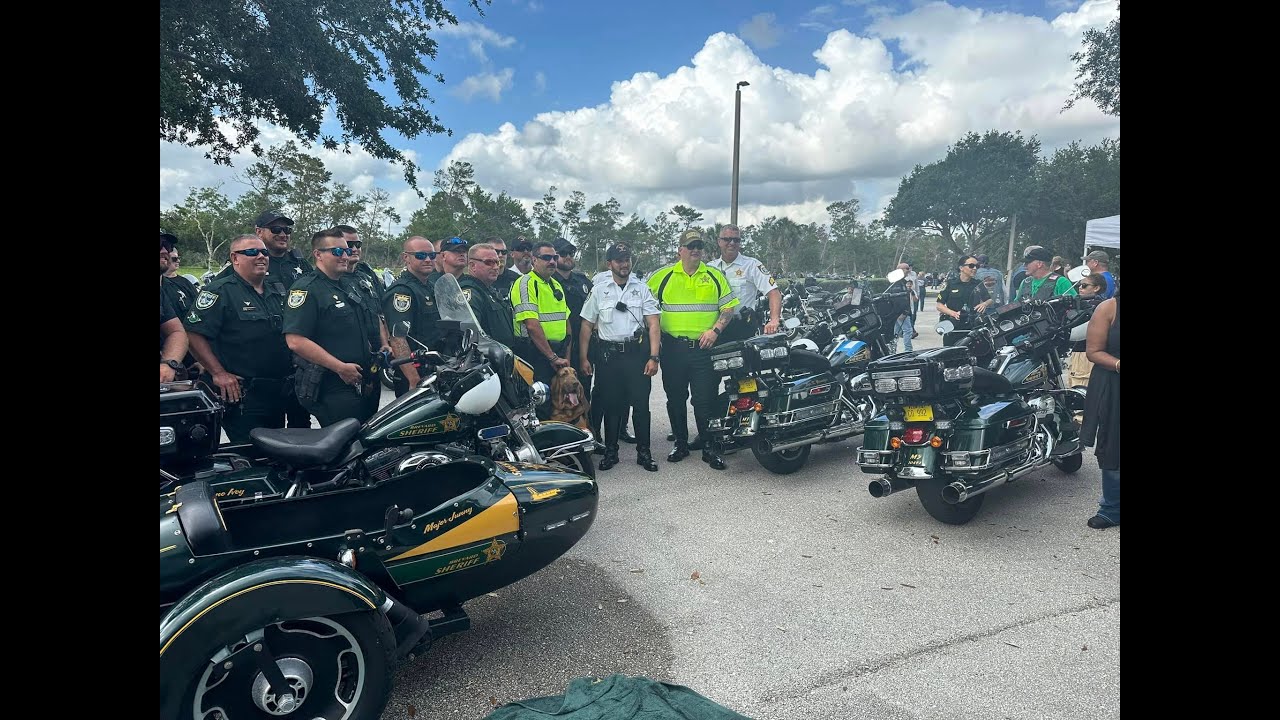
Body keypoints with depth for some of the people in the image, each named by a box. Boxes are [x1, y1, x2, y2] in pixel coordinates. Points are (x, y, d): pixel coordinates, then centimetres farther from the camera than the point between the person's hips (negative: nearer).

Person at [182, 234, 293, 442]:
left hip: (278, 395, 7)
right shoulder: (220, 291, -7)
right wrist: (218, 373, -19)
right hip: (241, 398, -7)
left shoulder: (276, 295, 16)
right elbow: (193, 333, -15)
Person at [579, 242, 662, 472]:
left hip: (637, 352, -1)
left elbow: (653, 324, 0)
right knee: (610, 404, 6)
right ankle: (610, 452, 18)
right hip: (607, 354, 1)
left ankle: (644, 452, 10)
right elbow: (586, 326, 9)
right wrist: (583, 358, 2)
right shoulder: (598, 290, 8)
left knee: (641, 403, -1)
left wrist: (654, 357, -10)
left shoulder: (642, 289, 6)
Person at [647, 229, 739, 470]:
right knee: (675, 399, 10)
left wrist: (715, 330, -8)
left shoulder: (715, 276, 6)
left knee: (706, 400, 0)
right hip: (673, 348, 1)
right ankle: (680, 443, 25)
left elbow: (728, 307, 6)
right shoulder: (663, 276, 5)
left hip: (704, 348, -1)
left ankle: (710, 448, 10)